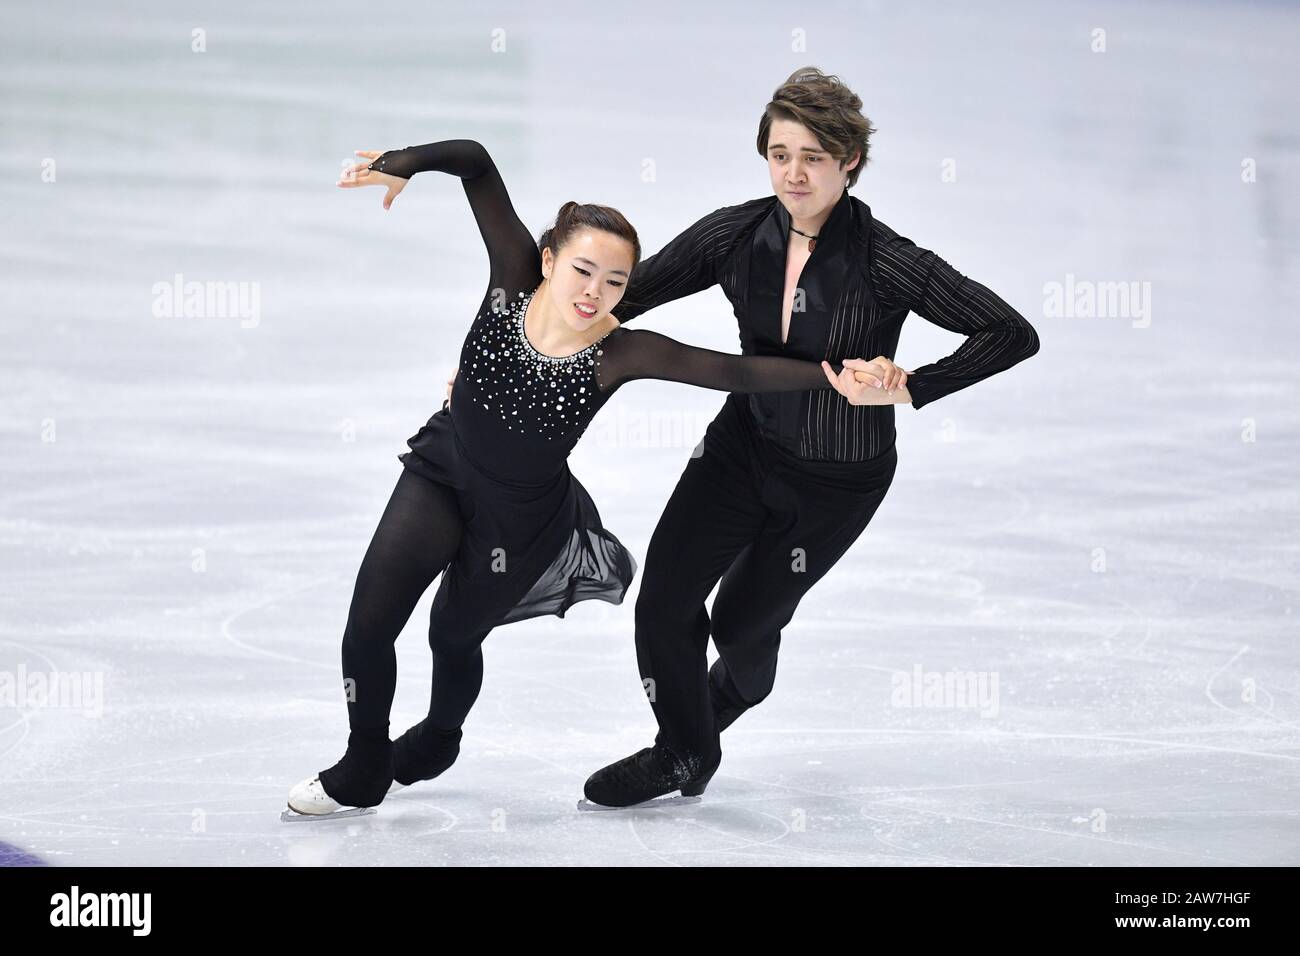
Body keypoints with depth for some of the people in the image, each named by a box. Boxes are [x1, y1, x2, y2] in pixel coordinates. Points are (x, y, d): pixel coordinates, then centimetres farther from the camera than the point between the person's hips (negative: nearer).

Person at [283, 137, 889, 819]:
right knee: (369, 621, -5)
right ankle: (362, 771, 23)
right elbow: (474, 162, -29)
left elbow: (732, 371, -37)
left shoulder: (618, 353, -30)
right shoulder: (516, 278, -25)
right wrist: (401, 165, -46)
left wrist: (832, 377, -47)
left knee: (454, 635, 20)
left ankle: (435, 742, 57)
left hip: (521, 519, -2)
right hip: (441, 474, 2)